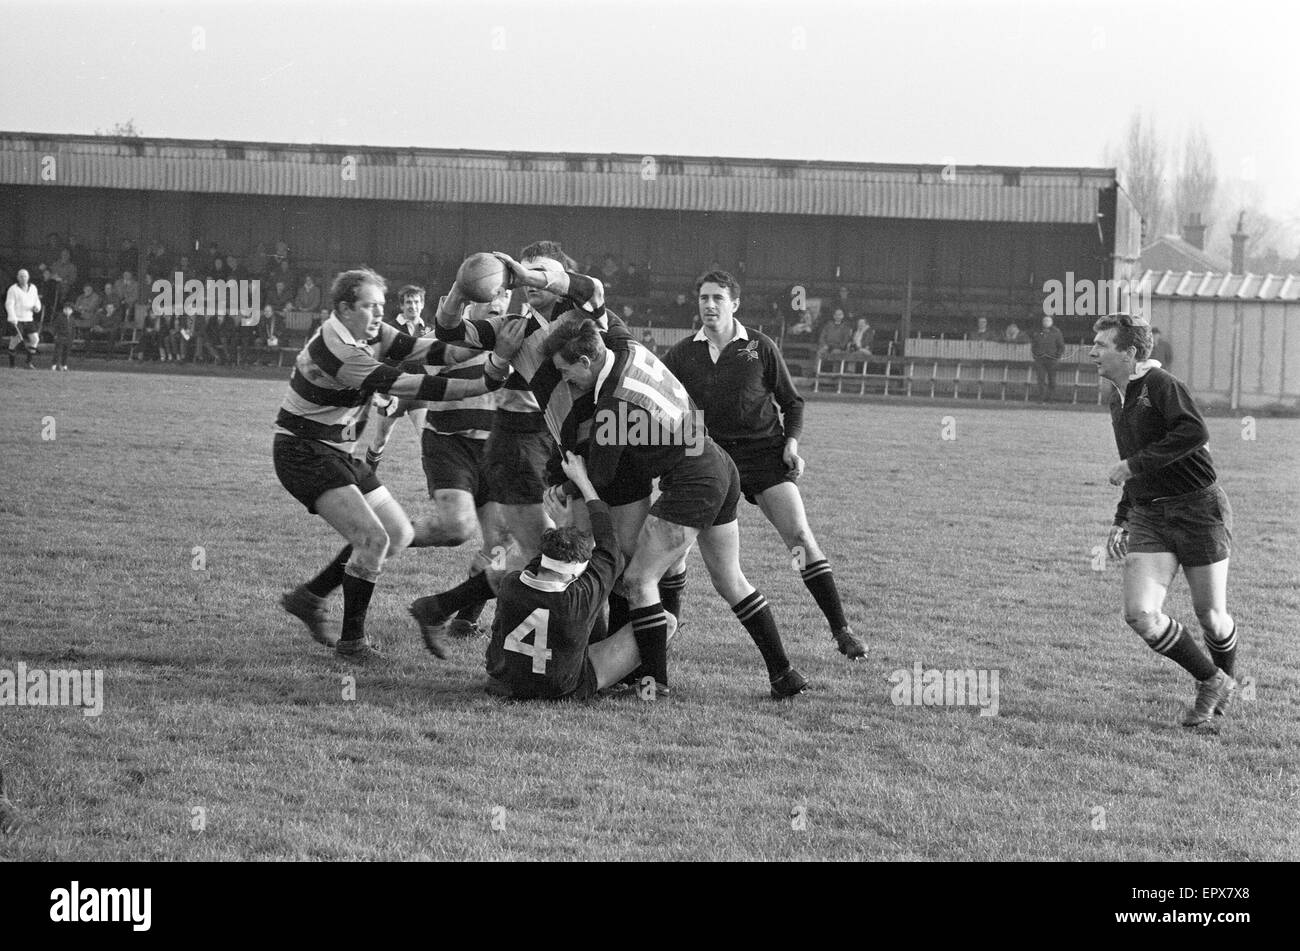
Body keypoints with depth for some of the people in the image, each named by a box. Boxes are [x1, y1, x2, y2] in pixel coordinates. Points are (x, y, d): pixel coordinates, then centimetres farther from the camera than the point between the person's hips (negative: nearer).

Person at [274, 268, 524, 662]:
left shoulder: (371, 334, 2)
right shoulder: (335, 350, -27)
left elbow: (422, 349, -7)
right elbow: (407, 386, -32)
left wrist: (491, 354, -22)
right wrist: (484, 384, -35)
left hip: (338, 452, 10)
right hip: (304, 454, -10)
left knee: (398, 534, 12)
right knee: (372, 538, -19)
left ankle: (308, 597, 22)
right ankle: (351, 641, -5)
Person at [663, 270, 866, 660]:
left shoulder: (760, 347, 1)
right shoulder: (682, 354, 5)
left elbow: (791, 401, 9)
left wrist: (791, 441, -6)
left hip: (763, 452, -2)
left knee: (800, 536, -12)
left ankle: (840, 629, -8)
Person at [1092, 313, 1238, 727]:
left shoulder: (1161, 385, -12)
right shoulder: (1118, 401, 15)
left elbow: (1195, 431, -30)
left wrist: (1134, 464, -25)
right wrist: (1121, 521, 20)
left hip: (1199, 510, -7)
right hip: (1148, 518, 7)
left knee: (1210, 616, 2)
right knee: (1140, 615, -11)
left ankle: (1224, 681, 34)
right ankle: (1211, 681, 8)